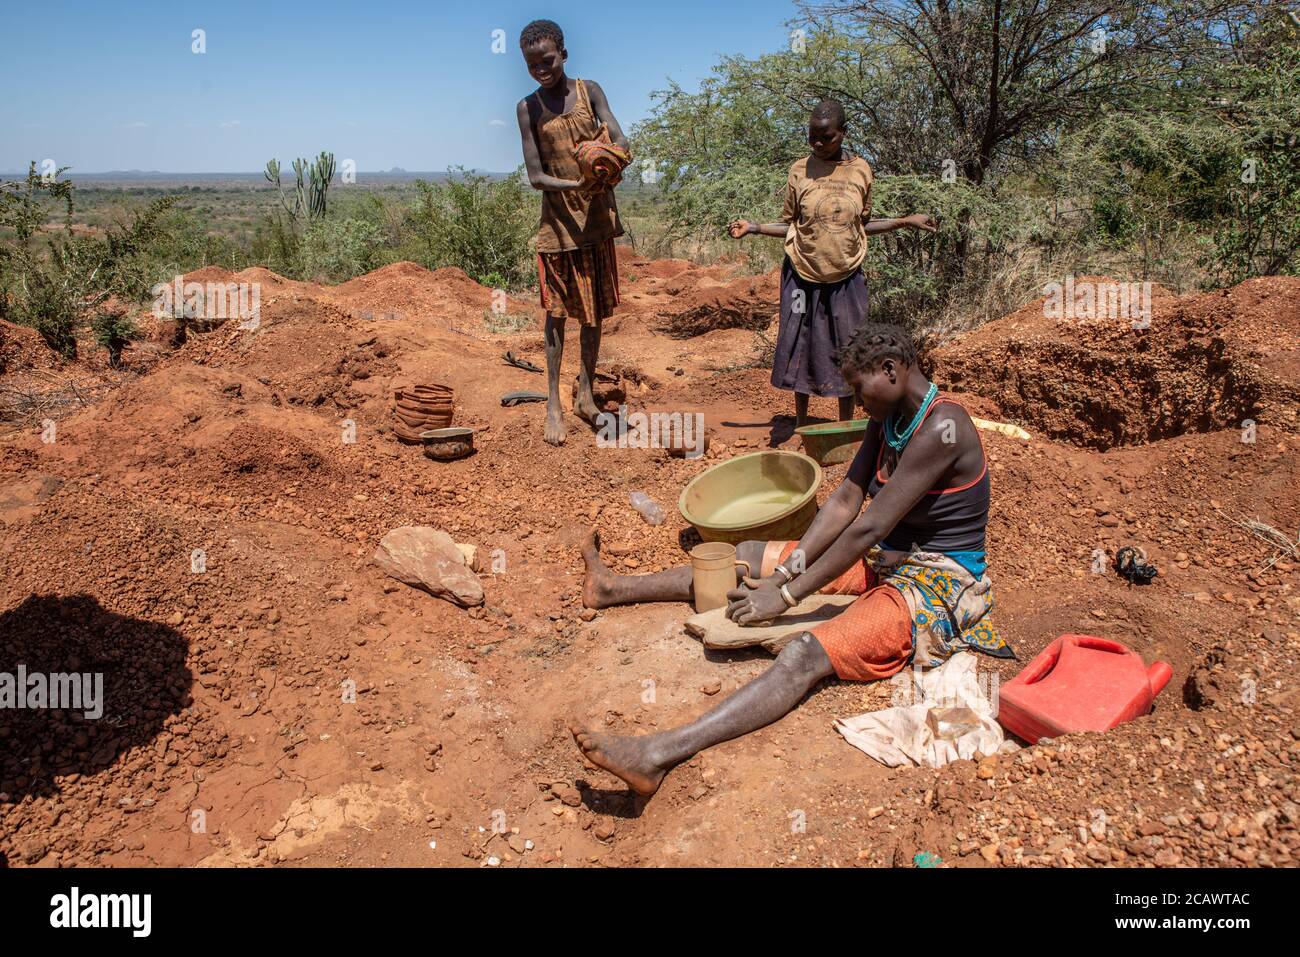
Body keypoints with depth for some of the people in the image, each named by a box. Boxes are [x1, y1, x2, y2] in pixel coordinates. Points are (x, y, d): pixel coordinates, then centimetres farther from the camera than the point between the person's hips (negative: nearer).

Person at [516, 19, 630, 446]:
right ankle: (553, 404, 8)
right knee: (557, 312, 1)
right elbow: (535, 176, -8)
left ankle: (585, 393, 22)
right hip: (557, 219, -1)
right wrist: (576, 185, -26)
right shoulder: (528, 108, -2)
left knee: (594, 311, 8)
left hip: (597, 216, 2)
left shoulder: (589, 91, 1)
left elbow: (621, 142, -10)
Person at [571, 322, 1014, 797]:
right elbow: (844, 502, 1)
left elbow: (869, 528, -27)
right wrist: (784, 574, -9)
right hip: (884, 560, 9)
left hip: (933, 585, -9)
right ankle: (615, 588, 21)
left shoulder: (942, 427, -24)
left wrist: (786, 595, -25)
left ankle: (659, 755, -46)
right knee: (749, 555, 7)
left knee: (806, 653, -32)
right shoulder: (887, 420, 5)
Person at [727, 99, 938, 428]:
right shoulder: (799, 170, -2)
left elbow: (862, 224, 10)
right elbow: (789, 225, 5)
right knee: (801, 349, 4)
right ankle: (801, 427, 19)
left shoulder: (860, 169, 1)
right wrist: (754, 228, -8)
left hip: (845, 277, 1)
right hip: (803, 277, -1)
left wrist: (905, 222, 2)